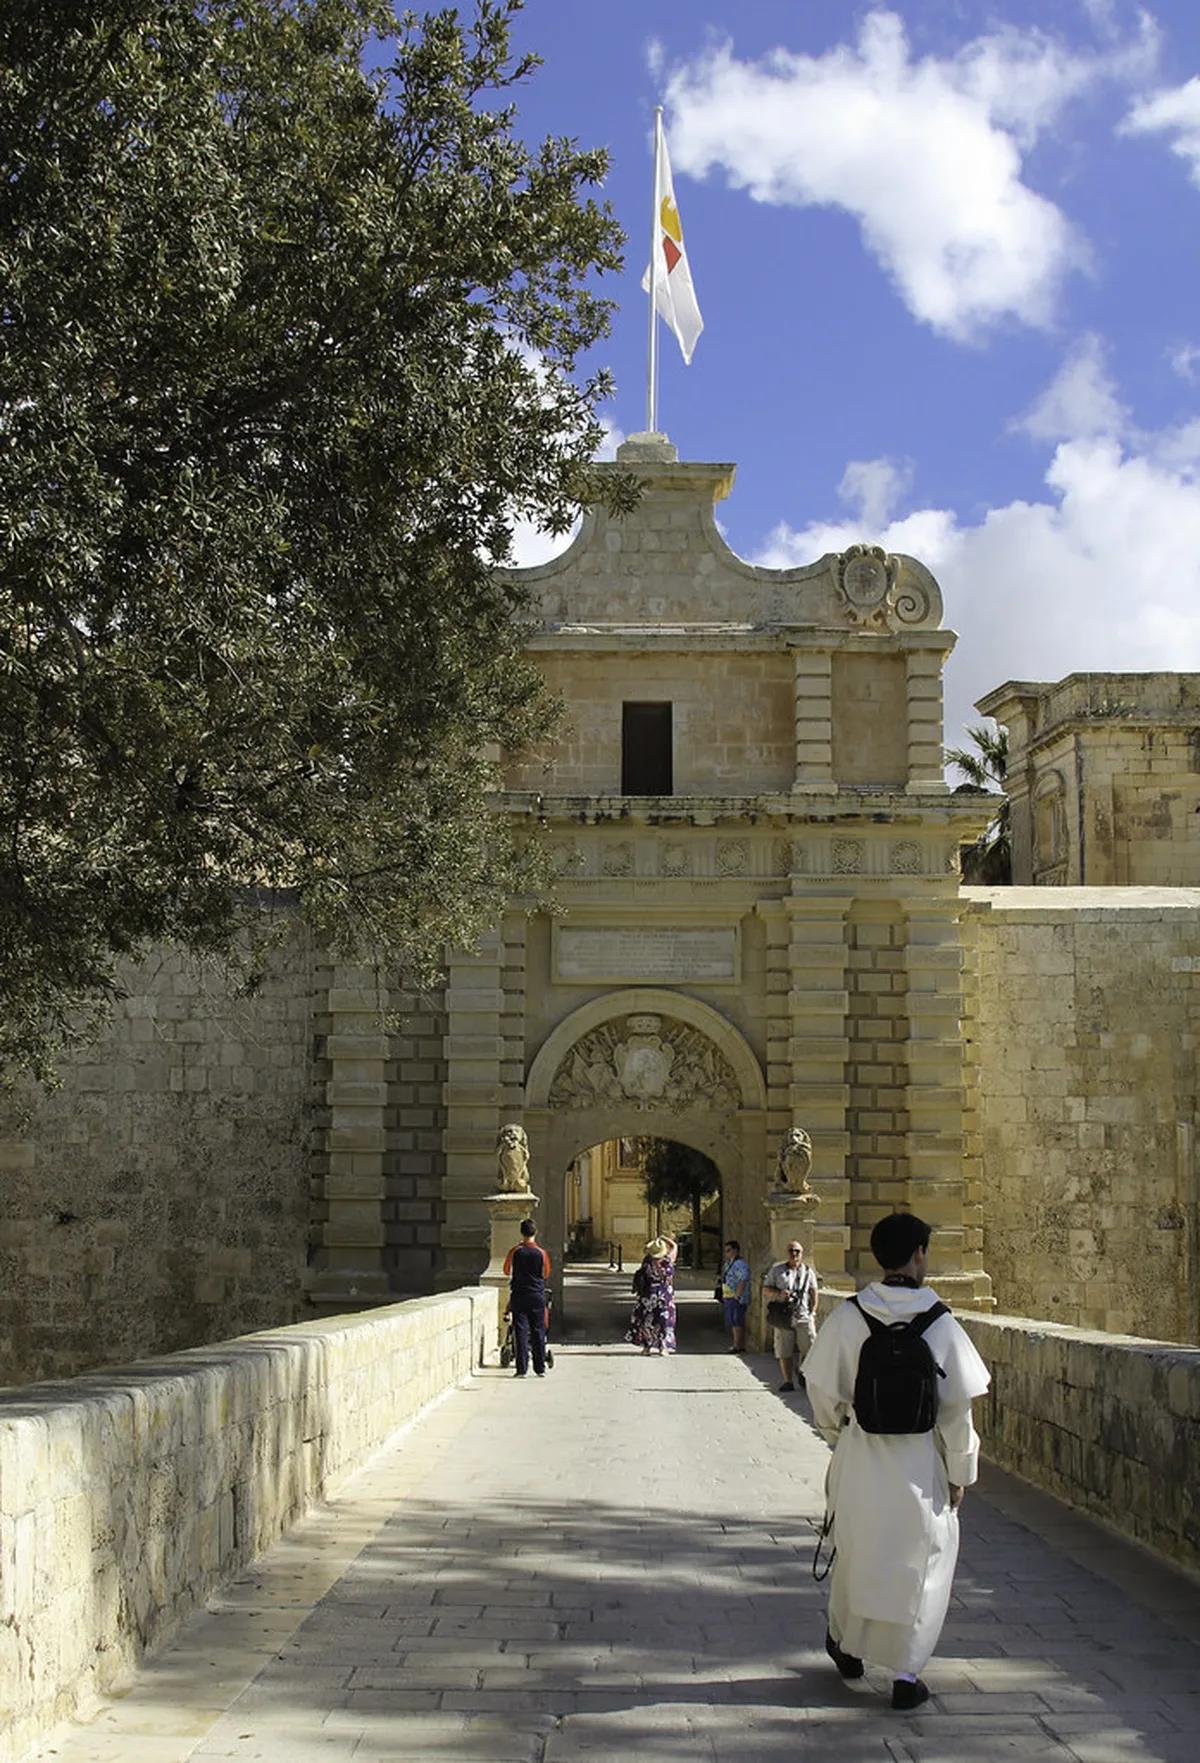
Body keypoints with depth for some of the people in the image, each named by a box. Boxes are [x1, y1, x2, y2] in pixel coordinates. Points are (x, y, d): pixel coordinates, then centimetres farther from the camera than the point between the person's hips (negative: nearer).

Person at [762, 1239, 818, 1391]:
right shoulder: (776, 1270, 8)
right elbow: (765, 1290, 6)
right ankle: (788, 1381, 8)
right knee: (784, 1351, -1)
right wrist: (779, 1294, -13)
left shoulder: (808, 1271, 12)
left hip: (804, 1316, 1)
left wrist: (812, 1313, 4)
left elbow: (813, 1293, 13)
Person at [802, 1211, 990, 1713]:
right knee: (918, 1560, 12)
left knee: (855, 1548, 21)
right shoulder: (940, 1323, -13)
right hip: (920, 1460, -2)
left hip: (860, 1455, 2)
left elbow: (824, 1389, -1)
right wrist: (959, 1471, 3)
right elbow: (958, 1406, -8)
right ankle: (906, 1674, 14)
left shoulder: (848, 1317, -10)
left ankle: (846, 1643, 39)